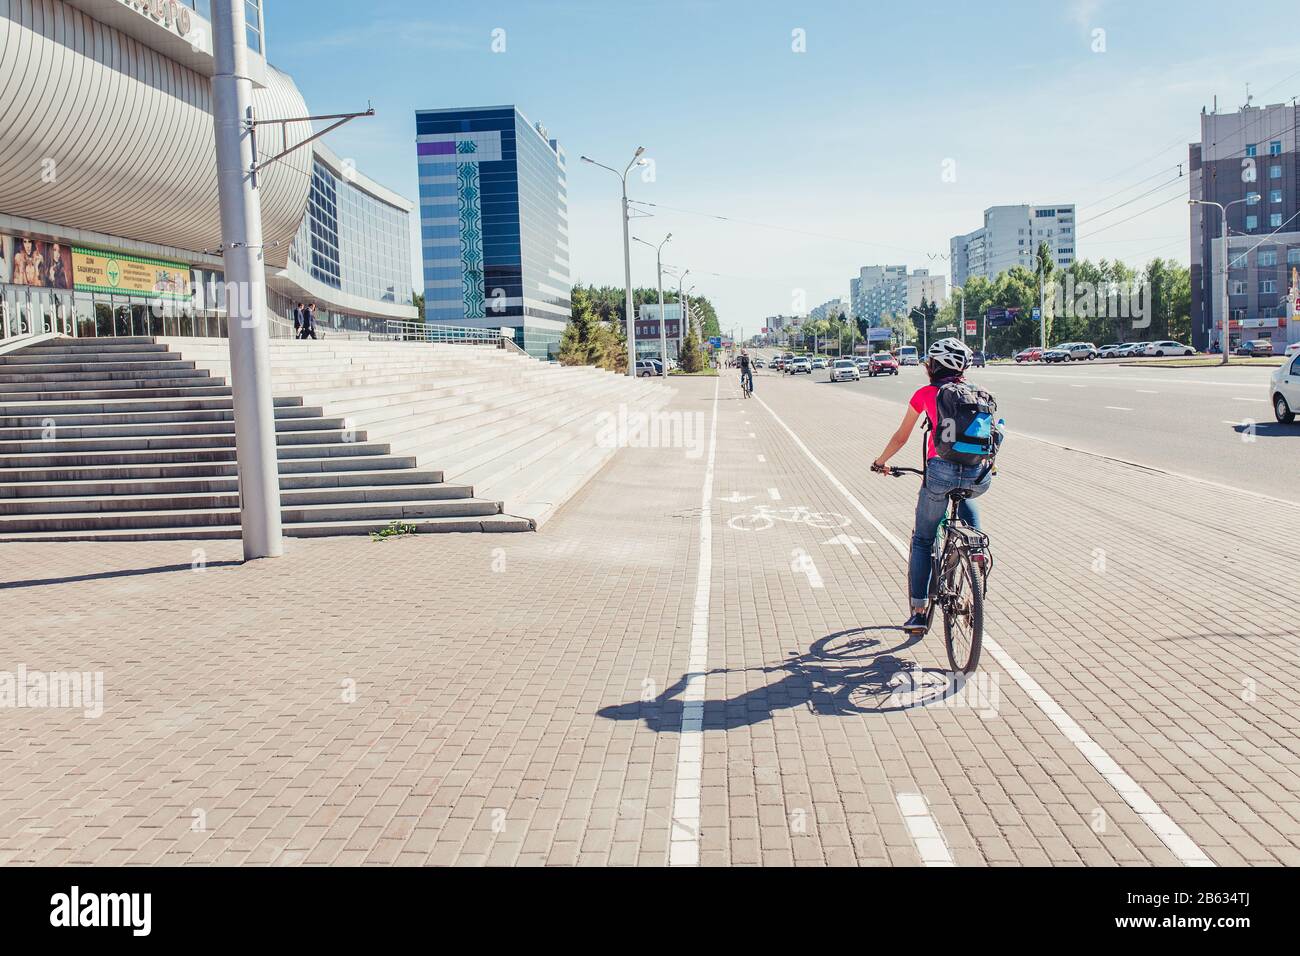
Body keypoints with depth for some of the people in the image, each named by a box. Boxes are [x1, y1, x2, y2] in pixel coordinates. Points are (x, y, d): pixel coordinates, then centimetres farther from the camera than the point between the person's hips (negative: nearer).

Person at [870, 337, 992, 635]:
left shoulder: (926, 393, 10)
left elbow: (901, 436, 19)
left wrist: (880, 462, 36)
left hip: (942, 470, -3)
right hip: (979, 476, 3)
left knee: (922, 540, 13)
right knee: (965, 497, 41)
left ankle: (918, 611, 10)